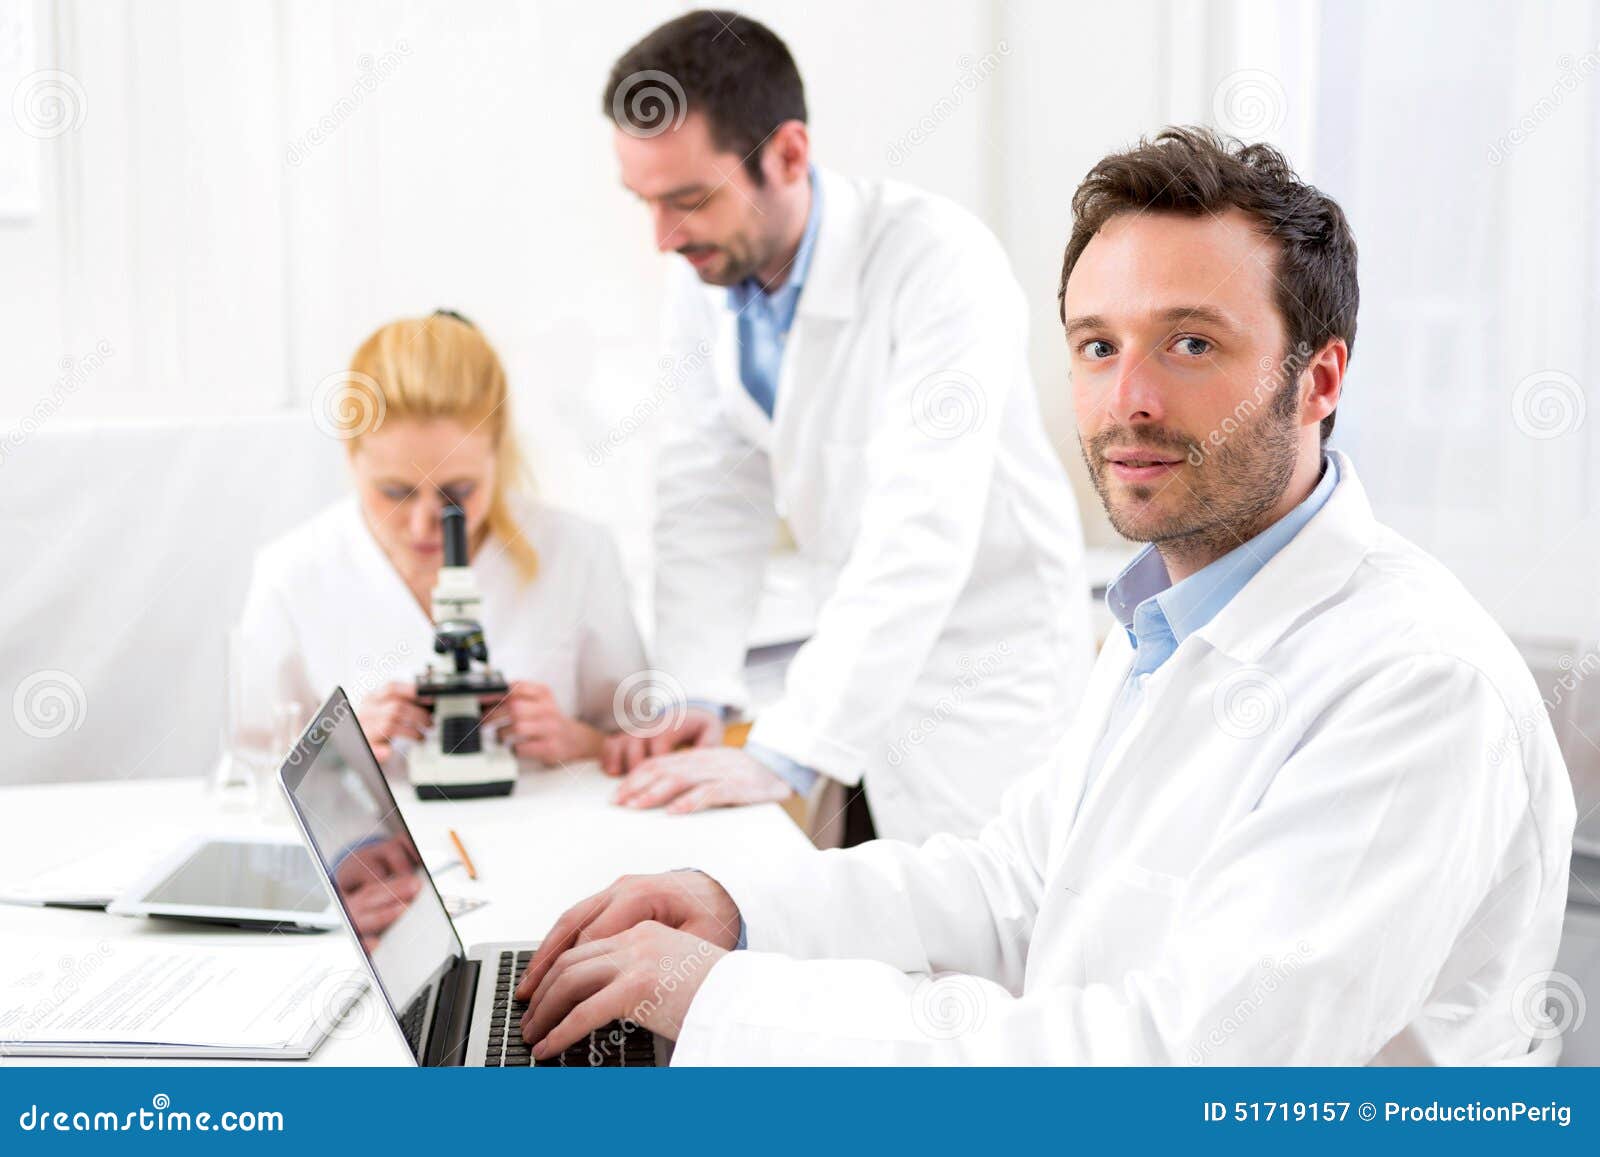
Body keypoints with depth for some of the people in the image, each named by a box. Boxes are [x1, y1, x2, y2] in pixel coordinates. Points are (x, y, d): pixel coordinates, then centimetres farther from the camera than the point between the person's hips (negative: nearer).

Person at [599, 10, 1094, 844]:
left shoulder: (936, 261, -25)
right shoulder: (705, 278, -3)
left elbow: (920, 533, -32)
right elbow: (711, 497, 0)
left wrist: (782, 757, -36)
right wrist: (693, 697, -13)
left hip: (982, 679, -6)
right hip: (860, 678, 6)